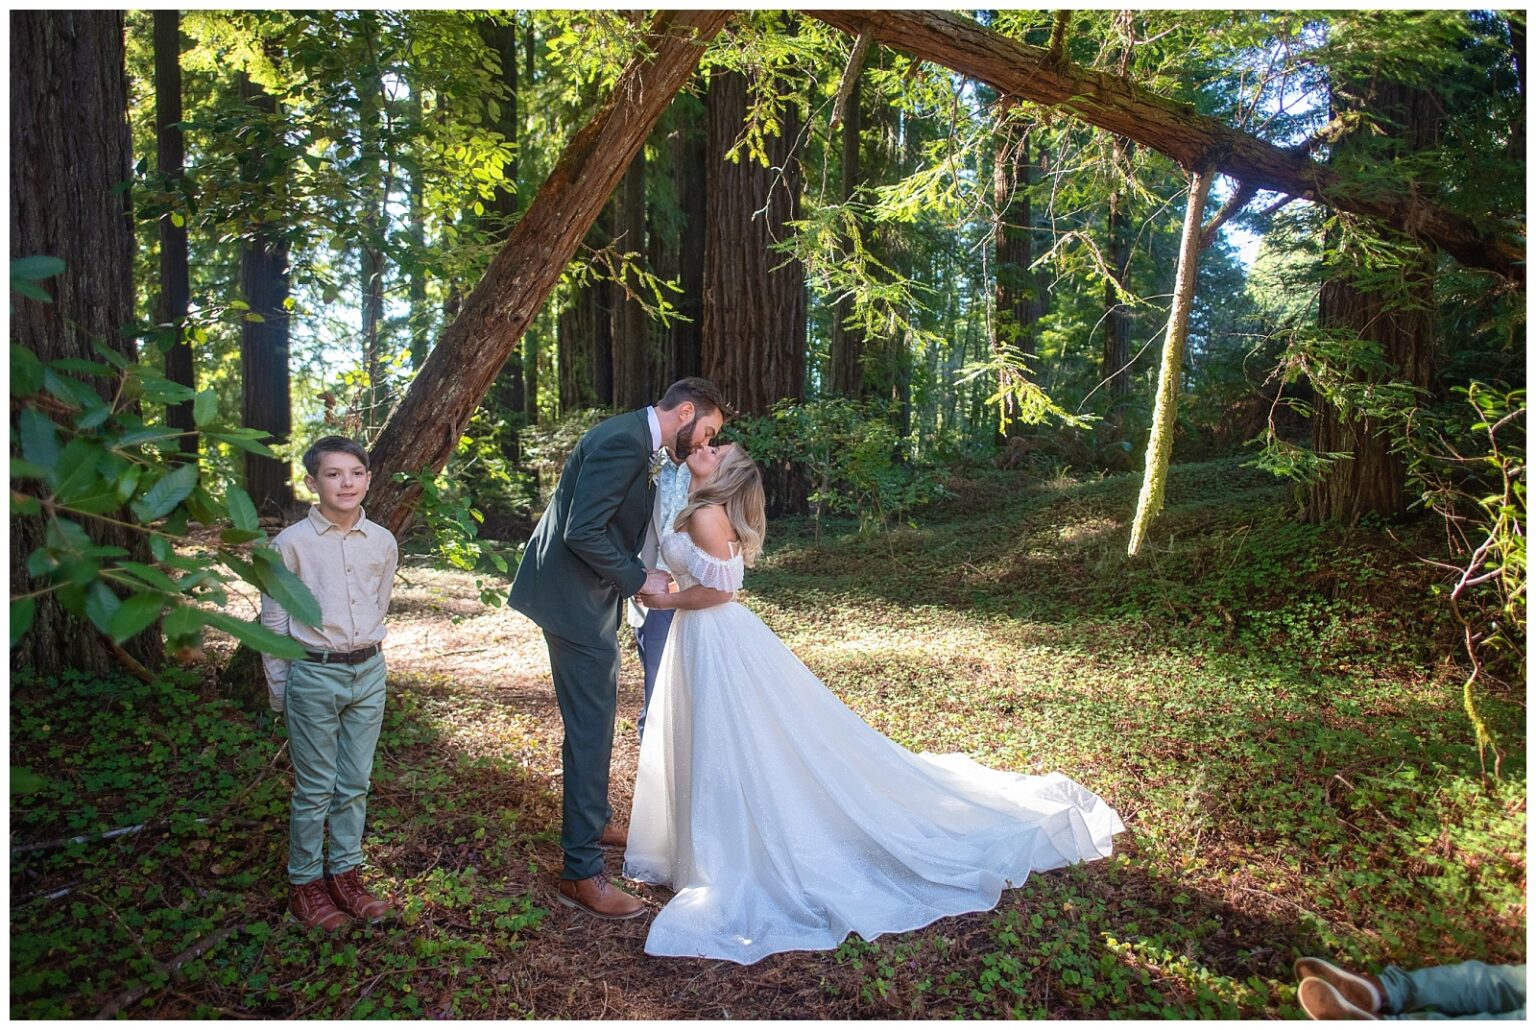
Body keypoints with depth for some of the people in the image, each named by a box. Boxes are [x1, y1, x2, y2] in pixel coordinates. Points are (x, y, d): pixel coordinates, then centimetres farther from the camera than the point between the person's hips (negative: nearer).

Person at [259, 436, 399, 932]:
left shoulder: (383, 543, 1)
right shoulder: (291, 544, -9)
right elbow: (273, 622, -2)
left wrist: (365, 660, 15)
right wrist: (279, 690, 1)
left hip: (368, 673, 4)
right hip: (313, 675, -3)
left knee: (355, 784, 12)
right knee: (315, 788, 5)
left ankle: (346, 874, 26)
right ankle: (305, 885, 20)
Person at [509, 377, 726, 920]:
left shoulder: (638, 442, 11)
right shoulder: (624, 442, -21)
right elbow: (581, 532, -27)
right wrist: (639, 579, -18)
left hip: (589, 595, 11)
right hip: (575, 598, -11)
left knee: (597, 714, 22)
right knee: (591, 725, -6)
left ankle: (593, 820, 40)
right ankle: (582, 873, 3)